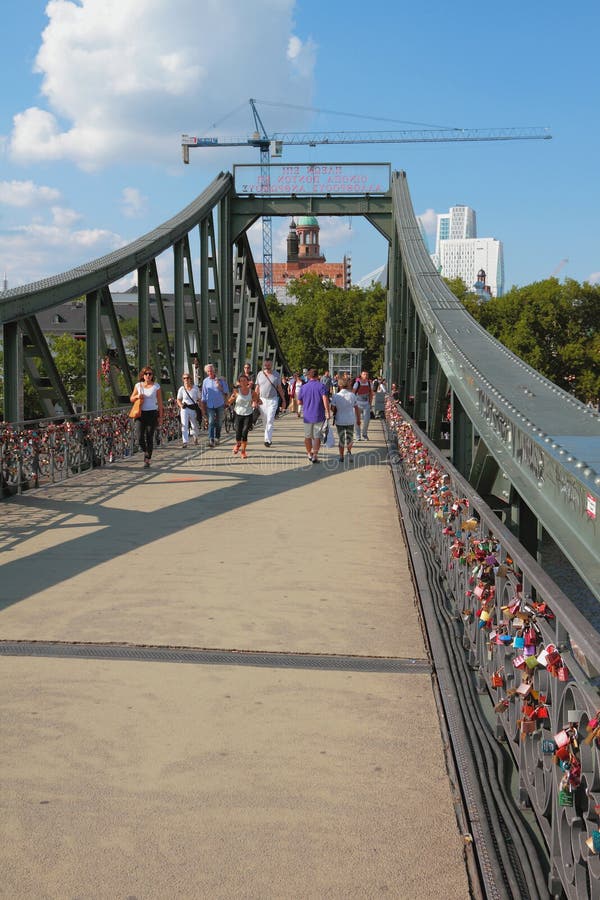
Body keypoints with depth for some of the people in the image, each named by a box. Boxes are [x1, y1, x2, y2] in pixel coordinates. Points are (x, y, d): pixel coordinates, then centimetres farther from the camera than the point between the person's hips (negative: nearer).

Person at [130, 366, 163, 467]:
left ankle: (147, 459, 7)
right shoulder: (138, 386, 7)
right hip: (141, 413, 2)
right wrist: (137, 396, -6)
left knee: (149, 438, -2)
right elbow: (131, 399, 16)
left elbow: (160, 402, 3)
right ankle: (145, 450, 24)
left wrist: (160, 416, -2)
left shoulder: (156, 386, 1)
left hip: (152, 413, -2)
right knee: (139, 438, -7)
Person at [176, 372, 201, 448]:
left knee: (194, 426, 12)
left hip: (193, 409, 0)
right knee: (184, 425, -13)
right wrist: (181, 405, -8)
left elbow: (199, 399, 5)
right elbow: (178, 400, 12)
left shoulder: (195, 388, 0)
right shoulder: (181, 389, 2)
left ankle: (196, 437, 42)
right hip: (185, 409, 0)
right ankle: (184, 442, -14)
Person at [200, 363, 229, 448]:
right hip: (210, 405, 0)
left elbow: (226, 392, 3)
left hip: (219, 404, 0)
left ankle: (217, 438, 25)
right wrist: (203, 408, 8)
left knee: (219, 422, 8)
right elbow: (203, 396, 10)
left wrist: (220, 387, -15)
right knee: (211, 422, -13)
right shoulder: (205, 381, 5)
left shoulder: (220, 380, 1)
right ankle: (211, 440, -21)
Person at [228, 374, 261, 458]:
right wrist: (233, 397, -23)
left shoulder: (252, 392, -3)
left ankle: (243, 451, 5)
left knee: (244, 433, -12)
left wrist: (256, 403, -15)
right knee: (238, 434, -3)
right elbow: (229, 402, -2)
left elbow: (259, 401, 7)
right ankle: (237, 444, 33)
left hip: (248, 415, 0)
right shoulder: (237, 391, -5)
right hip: (238, 415, 0)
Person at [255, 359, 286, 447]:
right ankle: (269, 438, 21)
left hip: (272, 400, -3)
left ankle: (267, 440, -15)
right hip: (262, 400, 3)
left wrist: (283, 400, 5)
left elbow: (279, 388, 6)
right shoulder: (260, 374, 7)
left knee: (270, 420, -12)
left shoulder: (276, 374, 1)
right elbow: (257, 388, 11)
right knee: (264, 420, 8)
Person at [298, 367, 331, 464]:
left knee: (308, 436, 16)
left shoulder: (303, 387, 2)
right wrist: (328, 412, -15)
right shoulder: (321, 386, -6)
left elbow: (300, 401, 8)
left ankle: (309, 453, 28)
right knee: (317, 436, 4)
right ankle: (314, 456, -2)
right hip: (319, 416, -2)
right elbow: (325, 399, -18)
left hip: (307, 416, 2)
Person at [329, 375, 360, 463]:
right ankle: (349, 451, -6)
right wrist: (358, 419, 10)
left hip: (340, 421, -1)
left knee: (341, 439, 12)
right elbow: (356, 408, 0)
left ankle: (341, 456, 17)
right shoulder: (352, 395, -6)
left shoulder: (336, 396, -12)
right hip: (350, 420, 1)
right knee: (349, 438, 17)